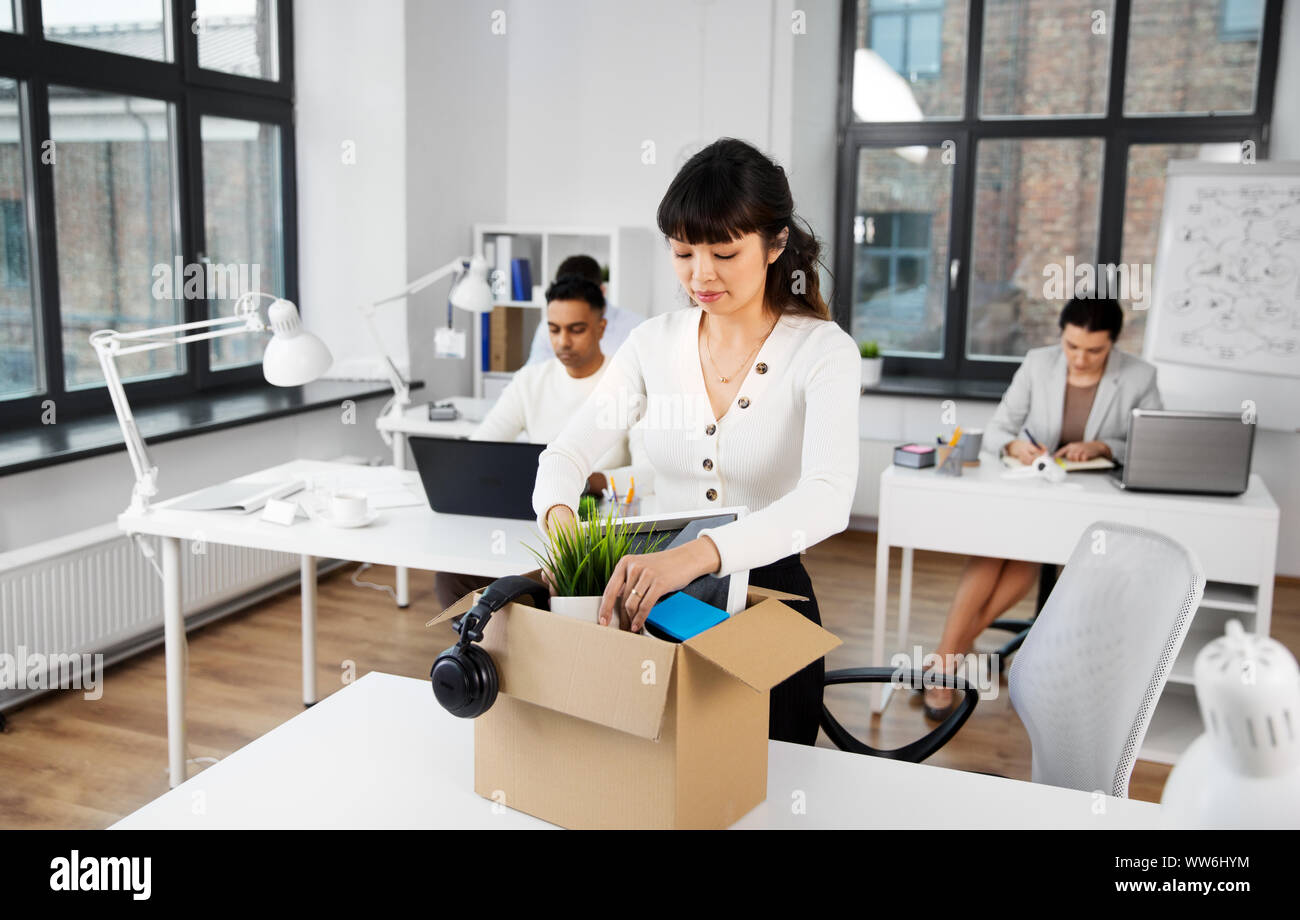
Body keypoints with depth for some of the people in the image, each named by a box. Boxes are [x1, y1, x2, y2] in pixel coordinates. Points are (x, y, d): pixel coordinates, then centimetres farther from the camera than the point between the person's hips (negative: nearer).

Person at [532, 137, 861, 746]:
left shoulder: (823, 352, -13)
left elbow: (826, 499, -29)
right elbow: (566, 454, -2)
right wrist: (560, 518, -26)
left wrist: (697, 554, -45)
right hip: (660, 605, 3)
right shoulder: (655, 342, 1)